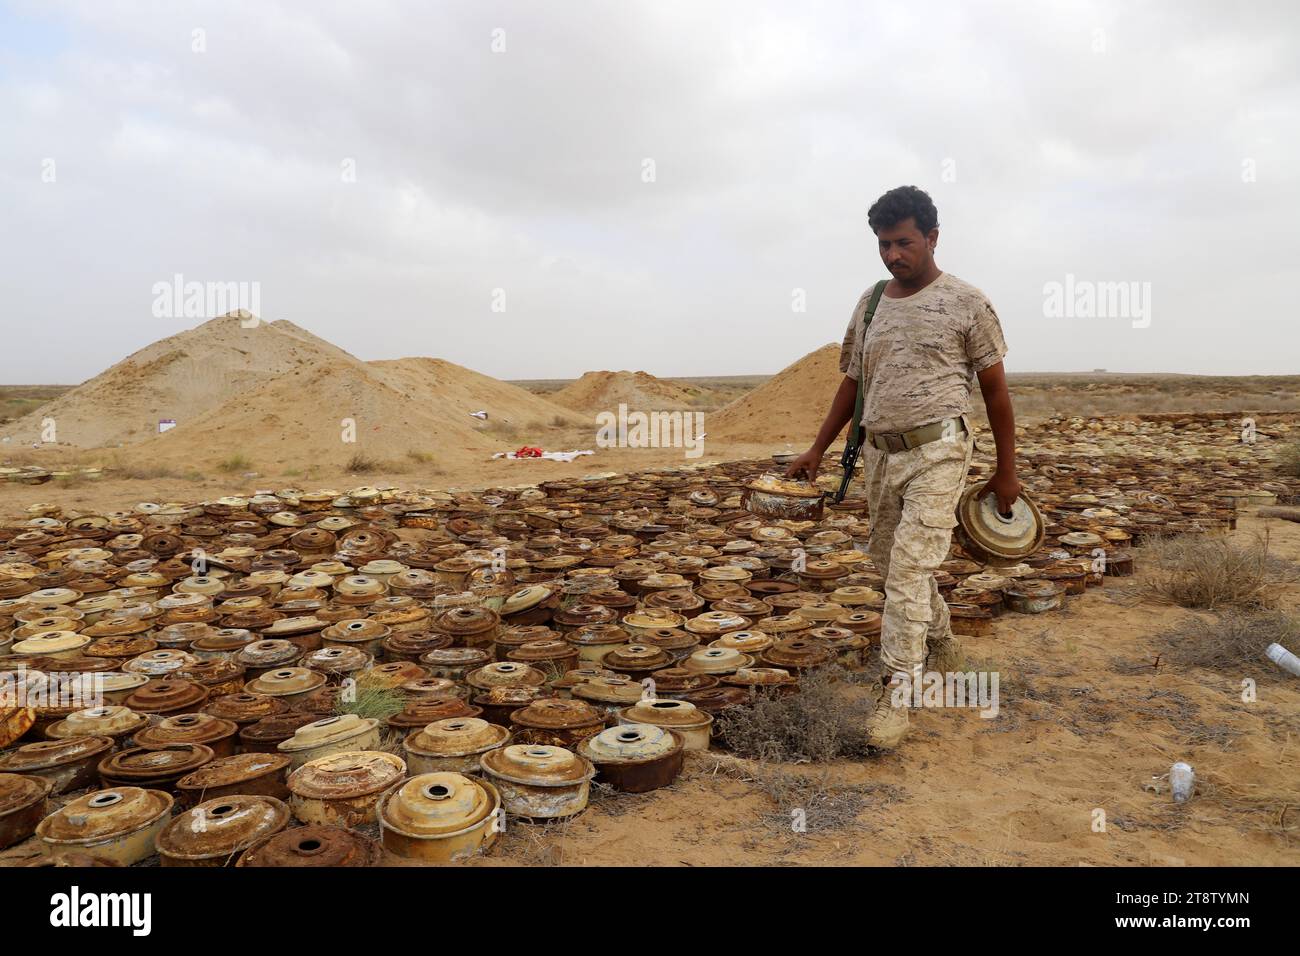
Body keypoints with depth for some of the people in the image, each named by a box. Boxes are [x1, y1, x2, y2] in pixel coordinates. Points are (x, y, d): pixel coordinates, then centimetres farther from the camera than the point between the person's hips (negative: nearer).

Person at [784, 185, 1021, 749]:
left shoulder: (965, 304, -4)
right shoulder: (869, 304, 10)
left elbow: (995, 389, -1)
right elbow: (852, 383, 16)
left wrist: (1006, 469, -1)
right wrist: (817, 450, 12)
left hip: (937, 453, -6)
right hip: (879, 452, 6)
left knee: (908, 569, -13)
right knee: (890, 561, 16)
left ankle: (897, 693, -6)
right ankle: (937, 634, 43)